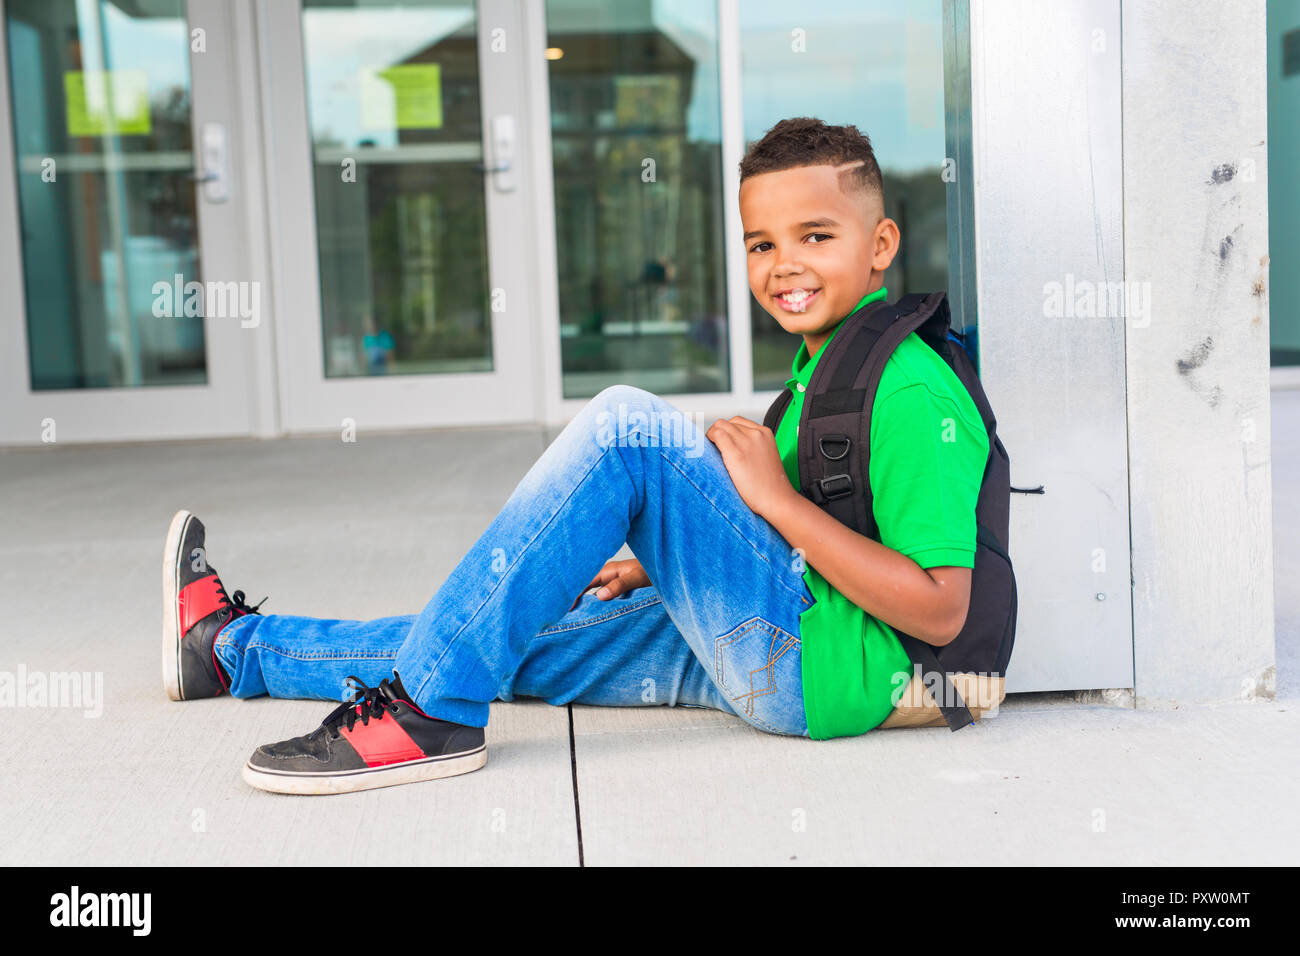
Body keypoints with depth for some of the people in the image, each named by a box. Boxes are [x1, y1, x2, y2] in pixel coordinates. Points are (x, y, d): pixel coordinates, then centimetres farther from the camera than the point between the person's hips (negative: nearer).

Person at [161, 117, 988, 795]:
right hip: (761, 653, 9)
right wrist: (667, 566, 14)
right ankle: (230, 646, 30)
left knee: (626, 427, -22)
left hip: (830, 670, -9)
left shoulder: (911, 392, -14)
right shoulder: (828, 366, 17)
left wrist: (777, 498, -19)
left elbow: (940, 612, -21)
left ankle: (432, 710, -19)